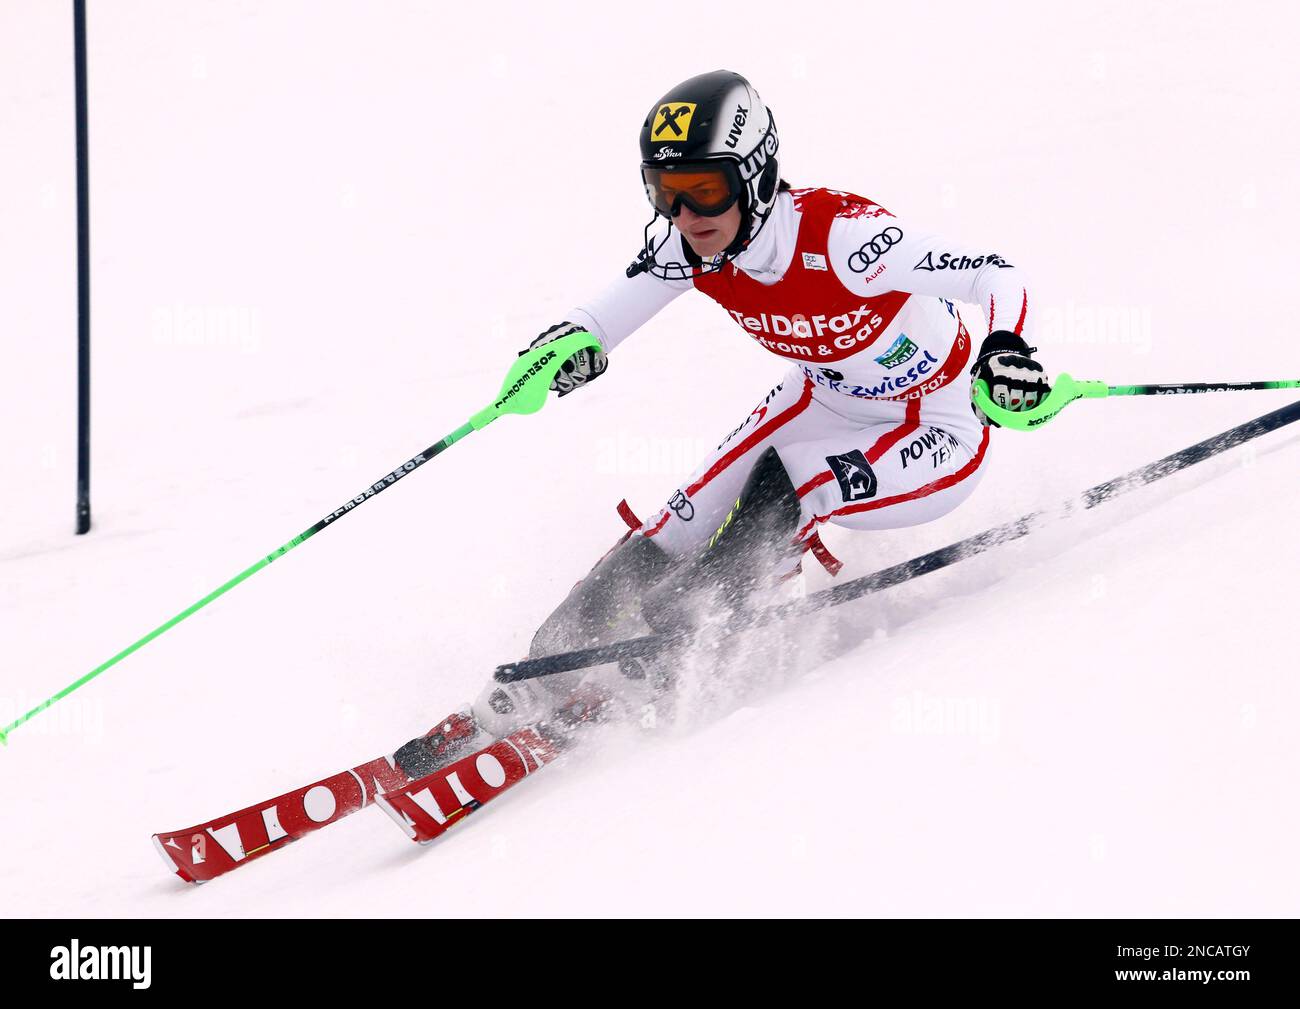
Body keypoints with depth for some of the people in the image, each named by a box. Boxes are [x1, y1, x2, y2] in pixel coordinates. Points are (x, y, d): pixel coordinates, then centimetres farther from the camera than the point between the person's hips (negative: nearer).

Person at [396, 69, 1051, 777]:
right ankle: (547, 678, -3)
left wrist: (1005, 350, -52)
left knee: (778, 487, -27)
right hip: (822, 400, 6)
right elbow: (608, 311, -8)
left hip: (936, 438, -6)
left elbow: (998, 275, -32)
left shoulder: (841, 235, -34)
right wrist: (570, 343, -32)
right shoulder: (686, 242, -16)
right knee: (692, 516, -9)